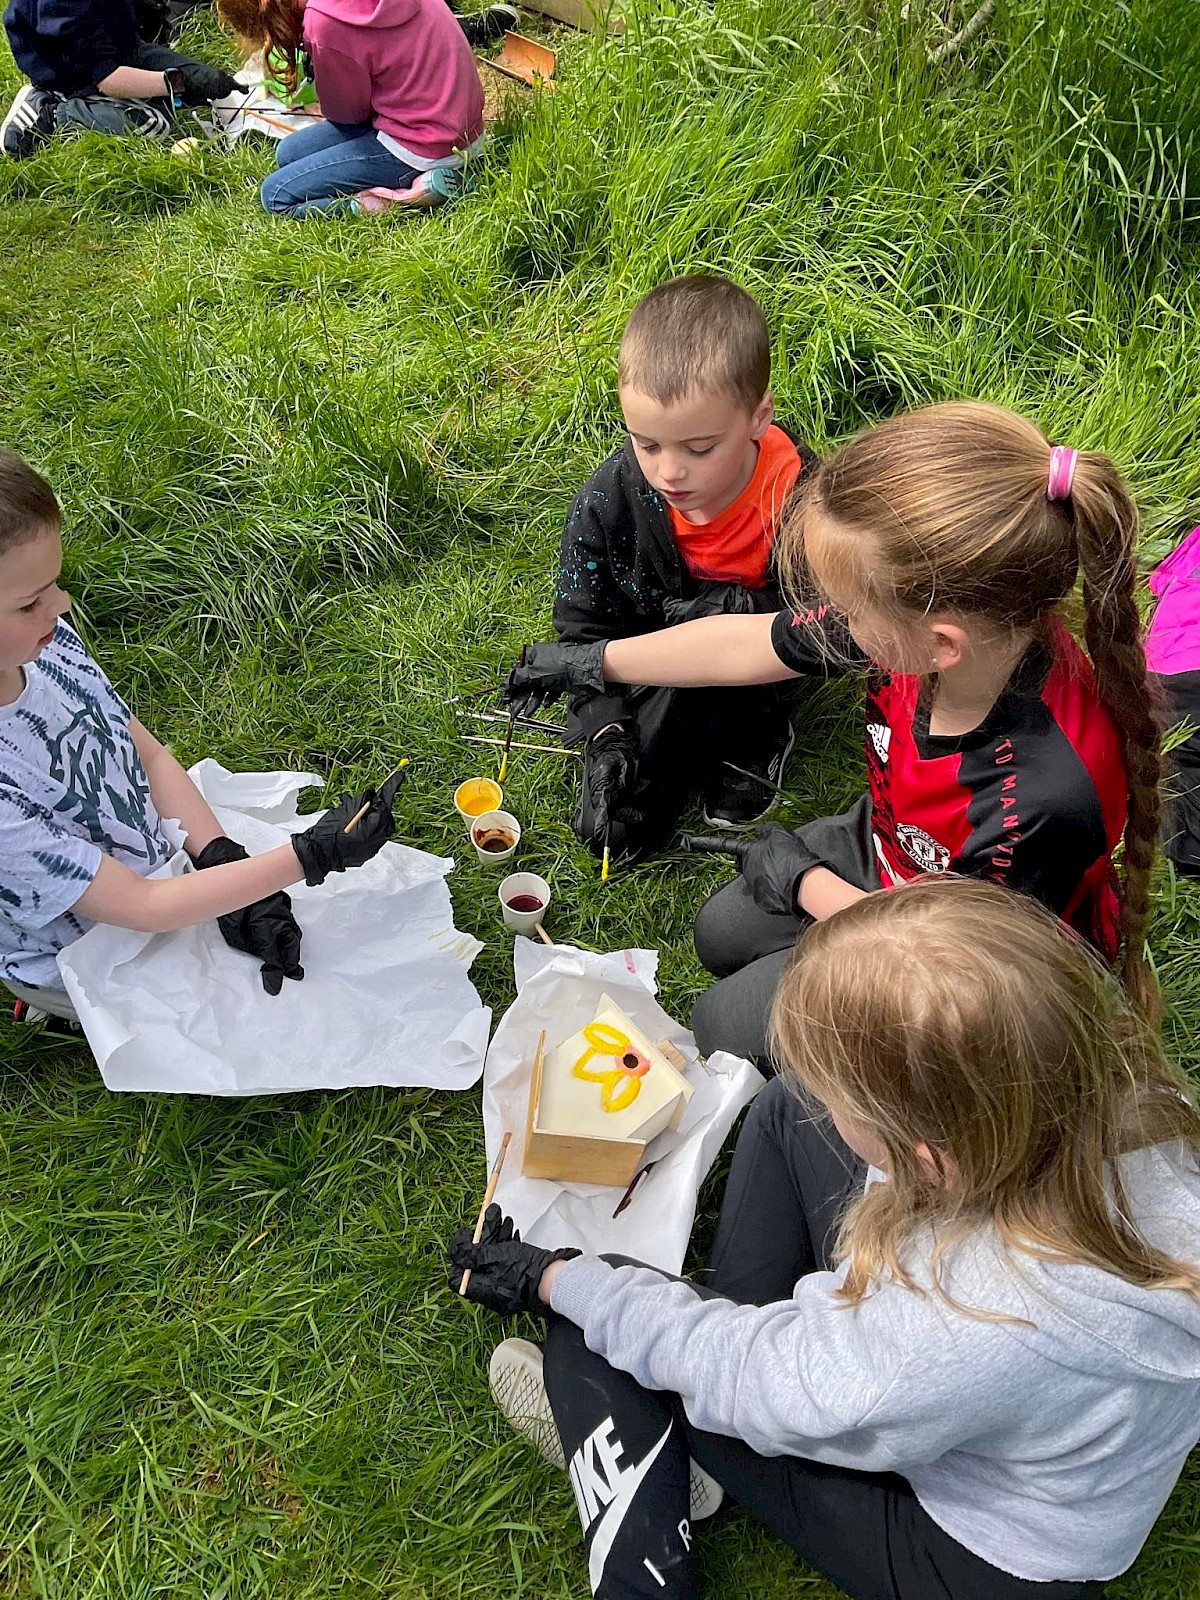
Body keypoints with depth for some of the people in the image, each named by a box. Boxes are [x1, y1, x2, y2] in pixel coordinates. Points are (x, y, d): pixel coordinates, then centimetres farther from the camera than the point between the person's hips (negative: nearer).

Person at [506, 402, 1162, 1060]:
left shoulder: (1043, 796, -45)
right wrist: (586, 662, 3)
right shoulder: (924, 613, -27)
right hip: (889, 845, 6)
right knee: (721, 934, 16)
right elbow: (741, 645, -9)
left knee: (727, 1025, -2)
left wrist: (802, 878, -13)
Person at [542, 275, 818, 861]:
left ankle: (753, 738, -4)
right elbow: (583, 625, -10)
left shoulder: (798, 496, -28)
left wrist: (747, 609, -34)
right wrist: (605, 733, -21)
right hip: (650, 672, 1)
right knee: (607, 832, -11)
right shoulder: (607, 500, -22)